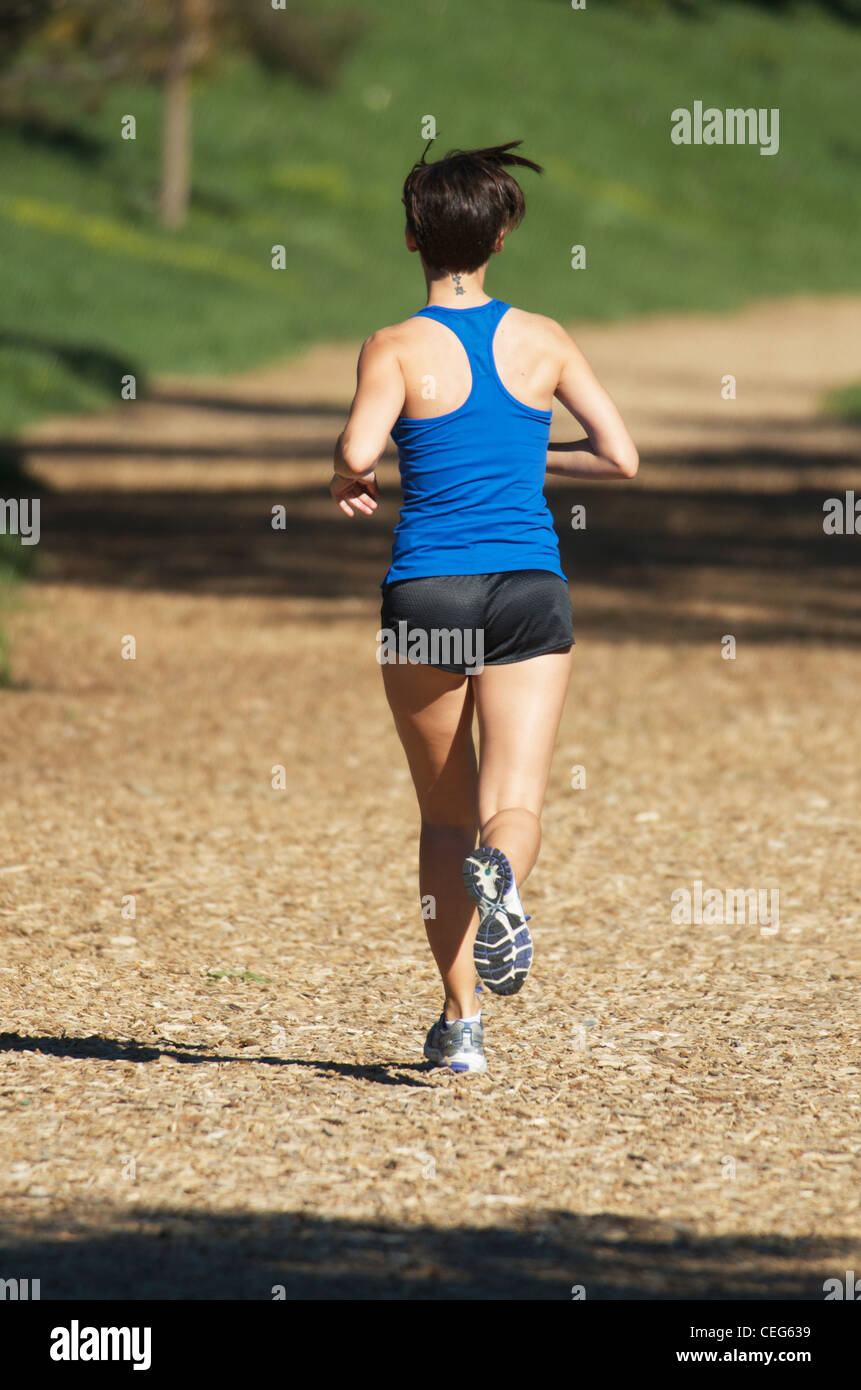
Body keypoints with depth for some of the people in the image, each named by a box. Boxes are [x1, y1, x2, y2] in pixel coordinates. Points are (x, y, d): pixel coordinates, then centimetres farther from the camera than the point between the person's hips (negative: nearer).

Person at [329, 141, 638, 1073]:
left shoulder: (396, 349, -4)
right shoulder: (541, 341, 4)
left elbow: (359, 451, -21)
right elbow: (621, 458, 5)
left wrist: (348, 480, 3)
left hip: (425, 595, -1)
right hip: (529, 592, 1)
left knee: (445, 818, 14)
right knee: (515, 805, -6)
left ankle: (461, 1021, 12)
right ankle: (498, 875, -42)